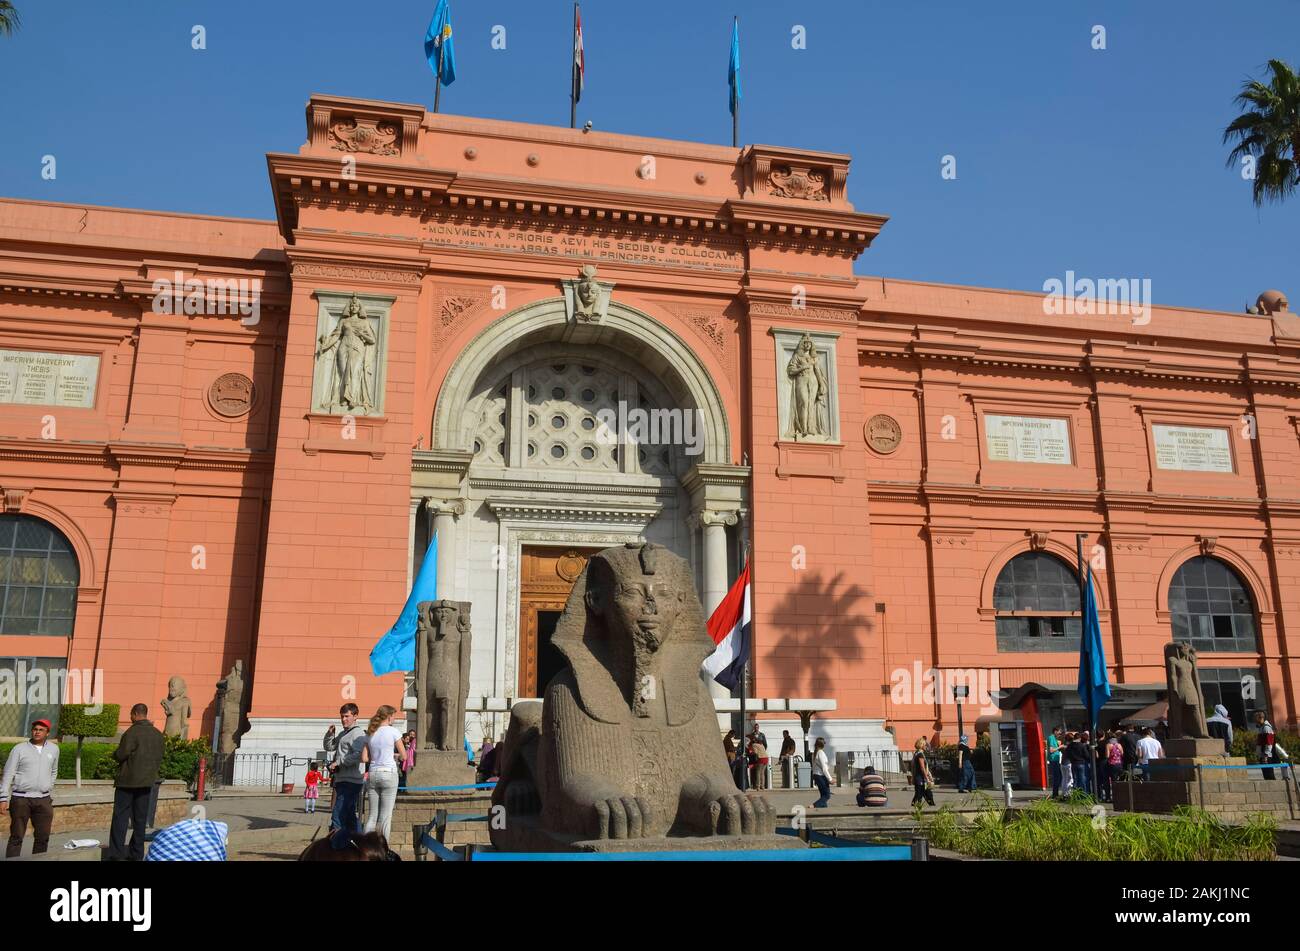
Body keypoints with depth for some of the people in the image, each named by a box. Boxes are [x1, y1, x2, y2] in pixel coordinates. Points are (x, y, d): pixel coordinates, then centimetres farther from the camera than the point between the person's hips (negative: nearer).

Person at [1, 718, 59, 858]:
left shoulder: (54, 749, 8)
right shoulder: (20, 749, -2)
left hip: (44, 800, 3)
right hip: (21, 799, -3)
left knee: (43, 837, 6)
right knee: (16, 836, 0)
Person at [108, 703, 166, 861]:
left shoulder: (133, 732, -14)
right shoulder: (158, 734, 7)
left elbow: (120, 755, -15)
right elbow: (159, 758, 10)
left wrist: (114, 754, 6)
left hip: (128, 780, -6)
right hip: (147, 781, 6)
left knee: (120, 817, 0)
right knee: (140, 818, 10)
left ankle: (117, 855, -3)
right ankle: (137, 854, 13)